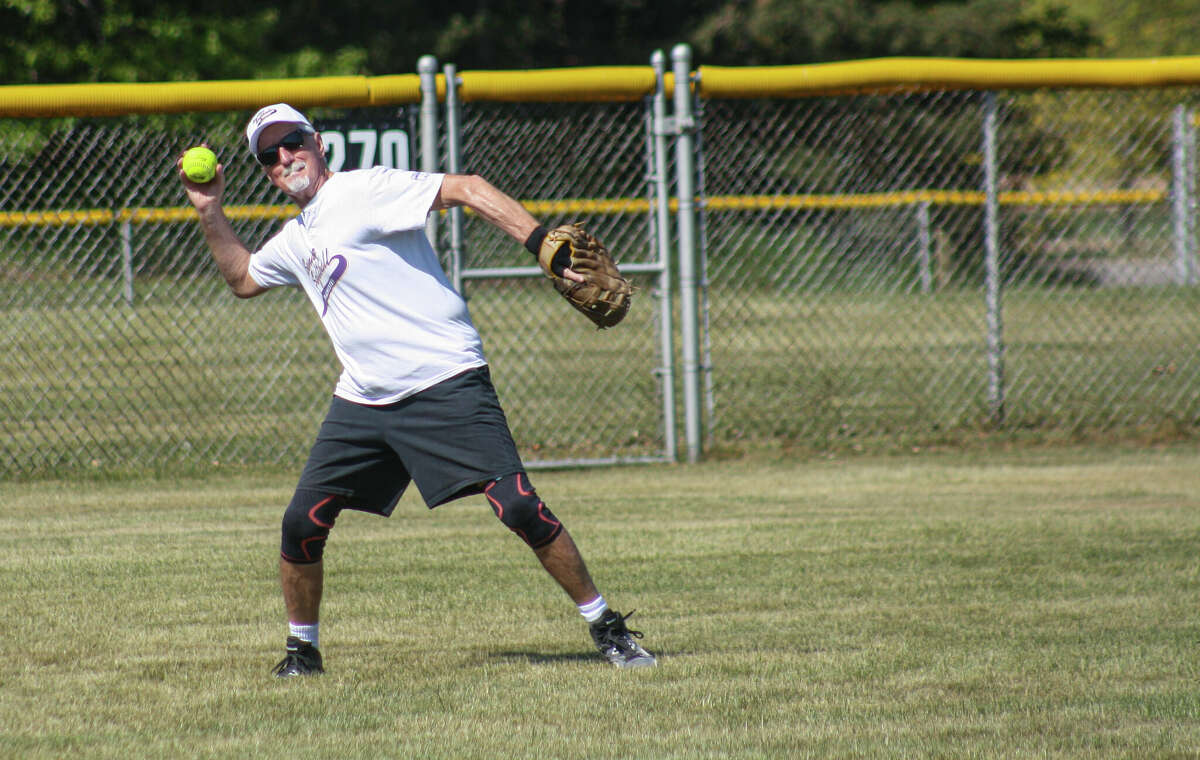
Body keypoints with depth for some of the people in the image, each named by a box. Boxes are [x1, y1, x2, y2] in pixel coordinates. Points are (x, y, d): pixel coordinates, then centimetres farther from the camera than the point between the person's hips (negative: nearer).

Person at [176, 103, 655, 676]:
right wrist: (210, 213, 26)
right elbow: (242, 278, 39)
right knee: (302, 522, -1)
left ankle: (605, 627, -5)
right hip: (362, 403, 7)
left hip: (446, 384, -7)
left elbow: (467, 189, -16)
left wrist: (542, 242, -27)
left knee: (519, 507, -16)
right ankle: (303, 647, 18)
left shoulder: (365, 190, -6)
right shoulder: (295, 240, 18)